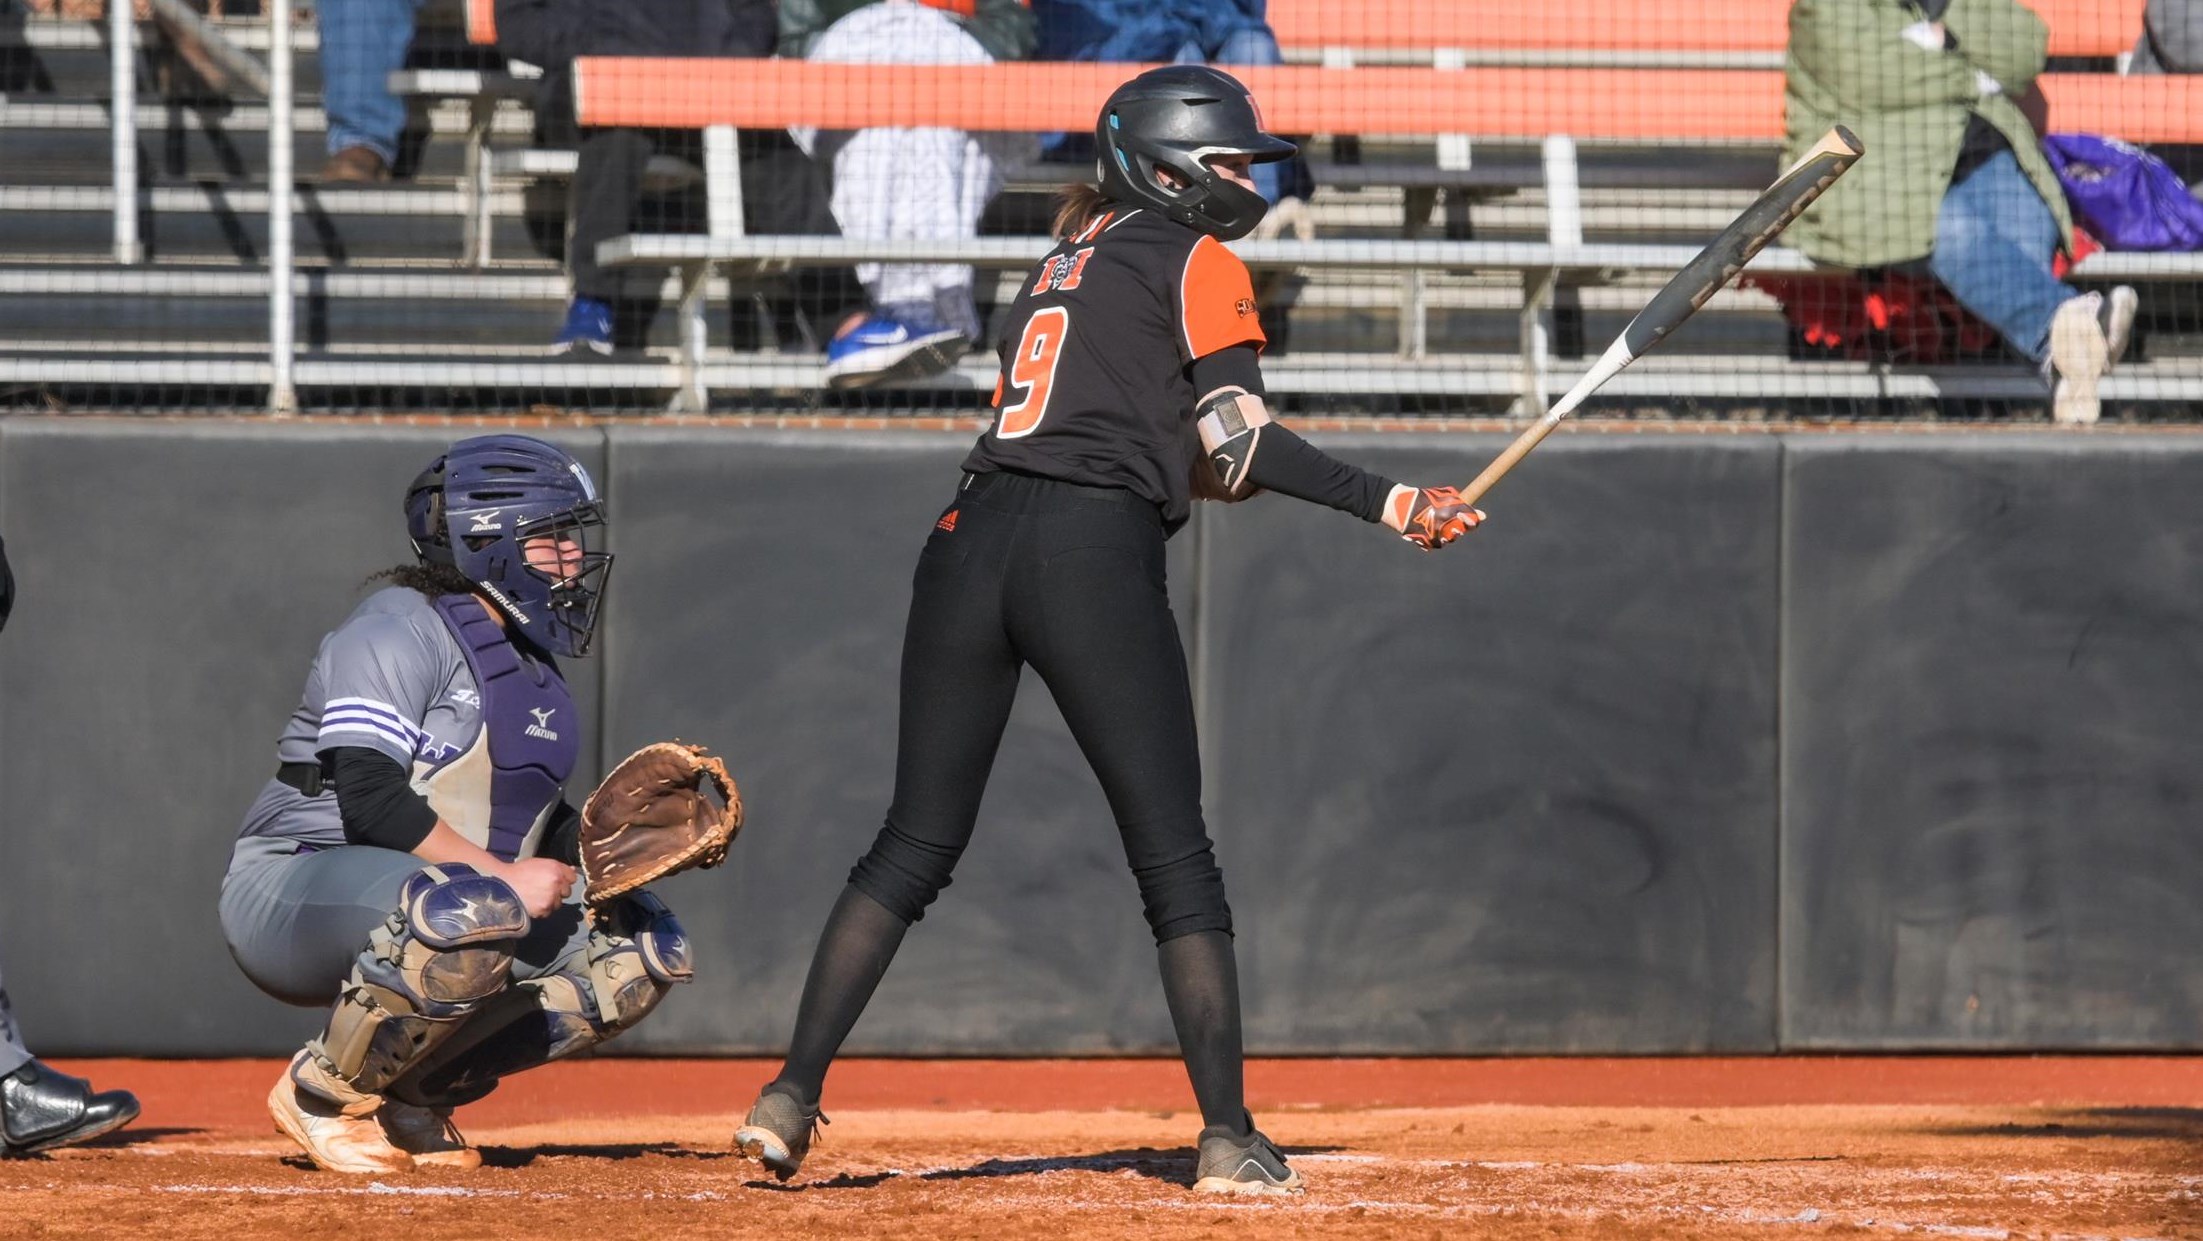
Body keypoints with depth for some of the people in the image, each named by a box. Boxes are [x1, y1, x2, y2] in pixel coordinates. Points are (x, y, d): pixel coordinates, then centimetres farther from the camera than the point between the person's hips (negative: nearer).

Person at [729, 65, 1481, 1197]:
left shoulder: (1061, 265, 26)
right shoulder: (1200, 266, 5)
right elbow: (1234, 445, -6)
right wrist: (1383, 503, -7)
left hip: (971, 541, 6)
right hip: (1092, 557, -6)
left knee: (915, 844, 9)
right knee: (1176, 862, -1)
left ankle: (792, 1093, 0)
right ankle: (1228, 1139, -4)